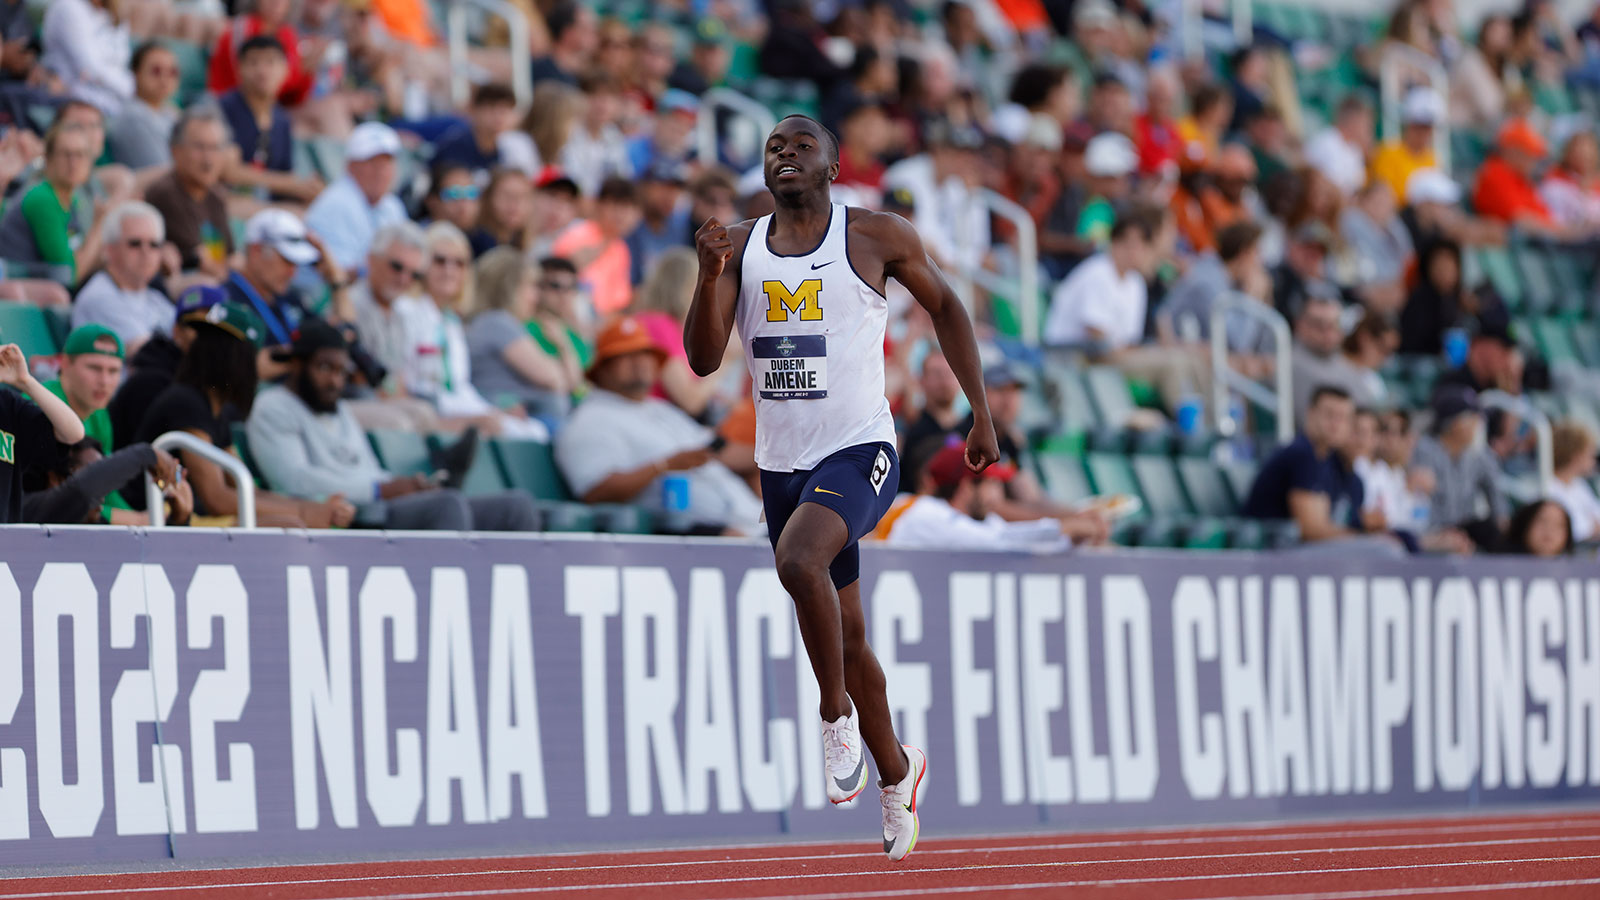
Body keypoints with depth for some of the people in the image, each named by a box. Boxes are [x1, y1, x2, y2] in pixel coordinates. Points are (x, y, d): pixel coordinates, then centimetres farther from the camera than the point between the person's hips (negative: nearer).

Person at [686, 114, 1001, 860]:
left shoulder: (877, 238, -3)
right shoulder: (741, 247, 5)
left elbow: (944, 306, 11)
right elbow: (703, 360, -2)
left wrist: (981, 413, 7)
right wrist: (709, 276, -19)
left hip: (857, 451, -5)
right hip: (781, 463, 5)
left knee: (799, 561, -33)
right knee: (845, 637, 13)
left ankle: (835, 717, -15)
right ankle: (895, 773, 34)